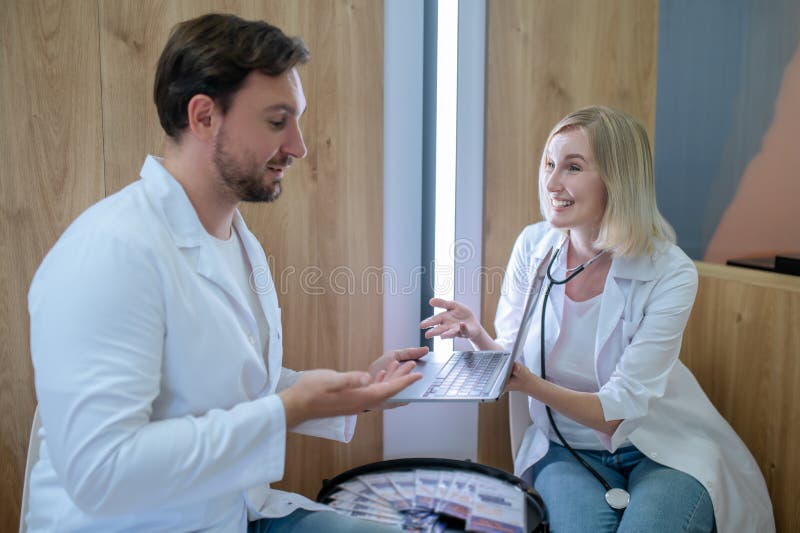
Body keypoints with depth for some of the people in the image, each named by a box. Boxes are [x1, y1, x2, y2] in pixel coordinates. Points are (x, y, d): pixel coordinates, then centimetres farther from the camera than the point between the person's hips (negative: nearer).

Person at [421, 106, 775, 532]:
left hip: (663, 449, -1)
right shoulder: (533, 246, -7)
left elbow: (617, 412, -20)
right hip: (568, 449, 1)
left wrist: (529, 383, -36)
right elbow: (511, 360, -3)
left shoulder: (670, 274, -18)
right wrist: (480, 340, -25)